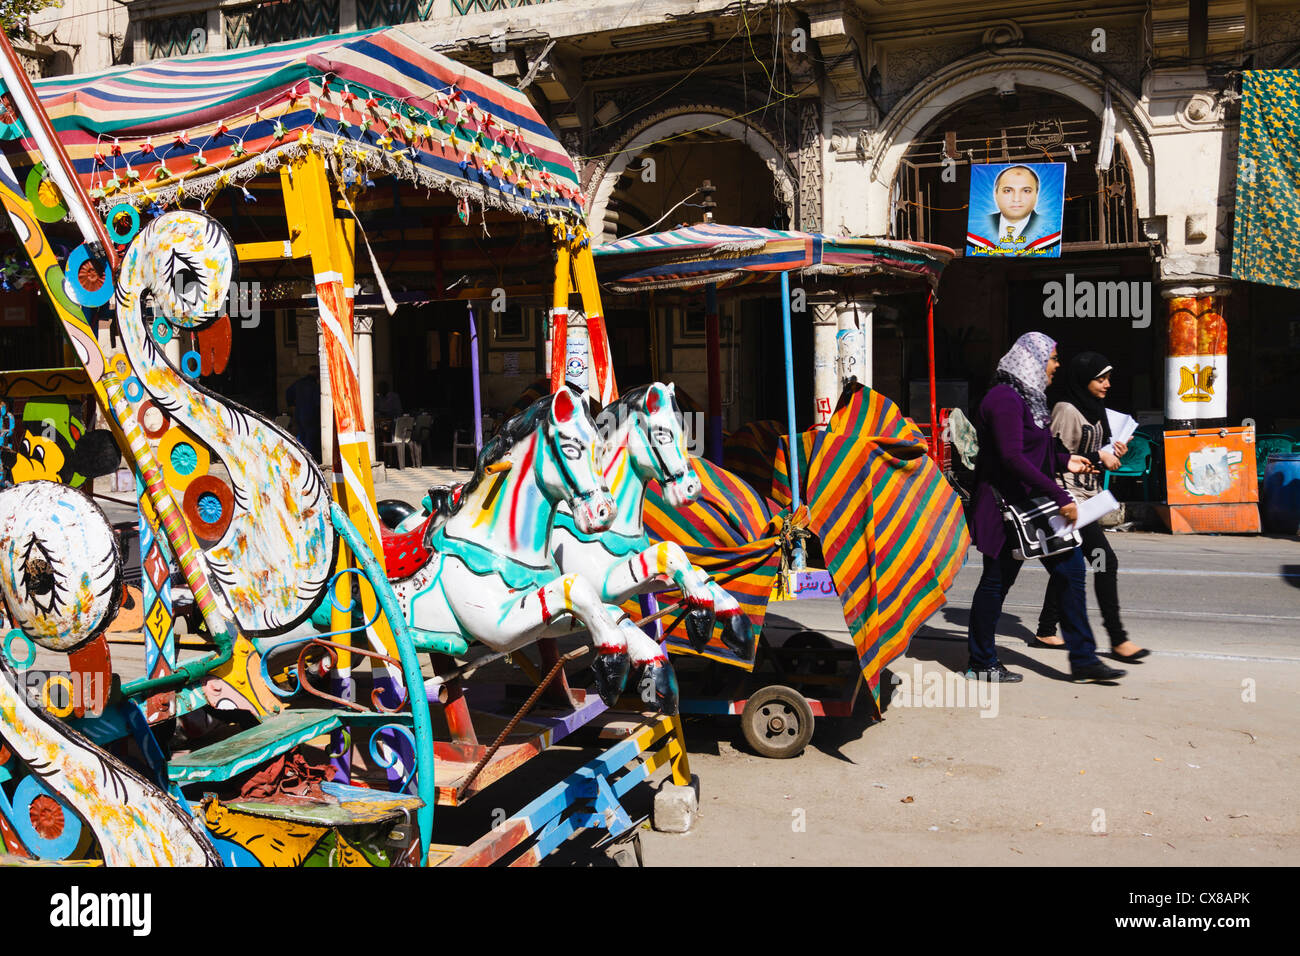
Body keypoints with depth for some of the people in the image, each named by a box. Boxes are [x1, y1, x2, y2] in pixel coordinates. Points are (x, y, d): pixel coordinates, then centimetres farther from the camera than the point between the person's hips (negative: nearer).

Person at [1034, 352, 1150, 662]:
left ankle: (1046, 632, 18)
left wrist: (1112, 453, 4)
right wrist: (1098, 457, -14)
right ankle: (1117, 639, -9)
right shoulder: (1066, 410, -12)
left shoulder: (1095, 410, 16)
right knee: (1106, 561, -13)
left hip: (1087, 497, 10)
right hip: (1070, 496, -10)